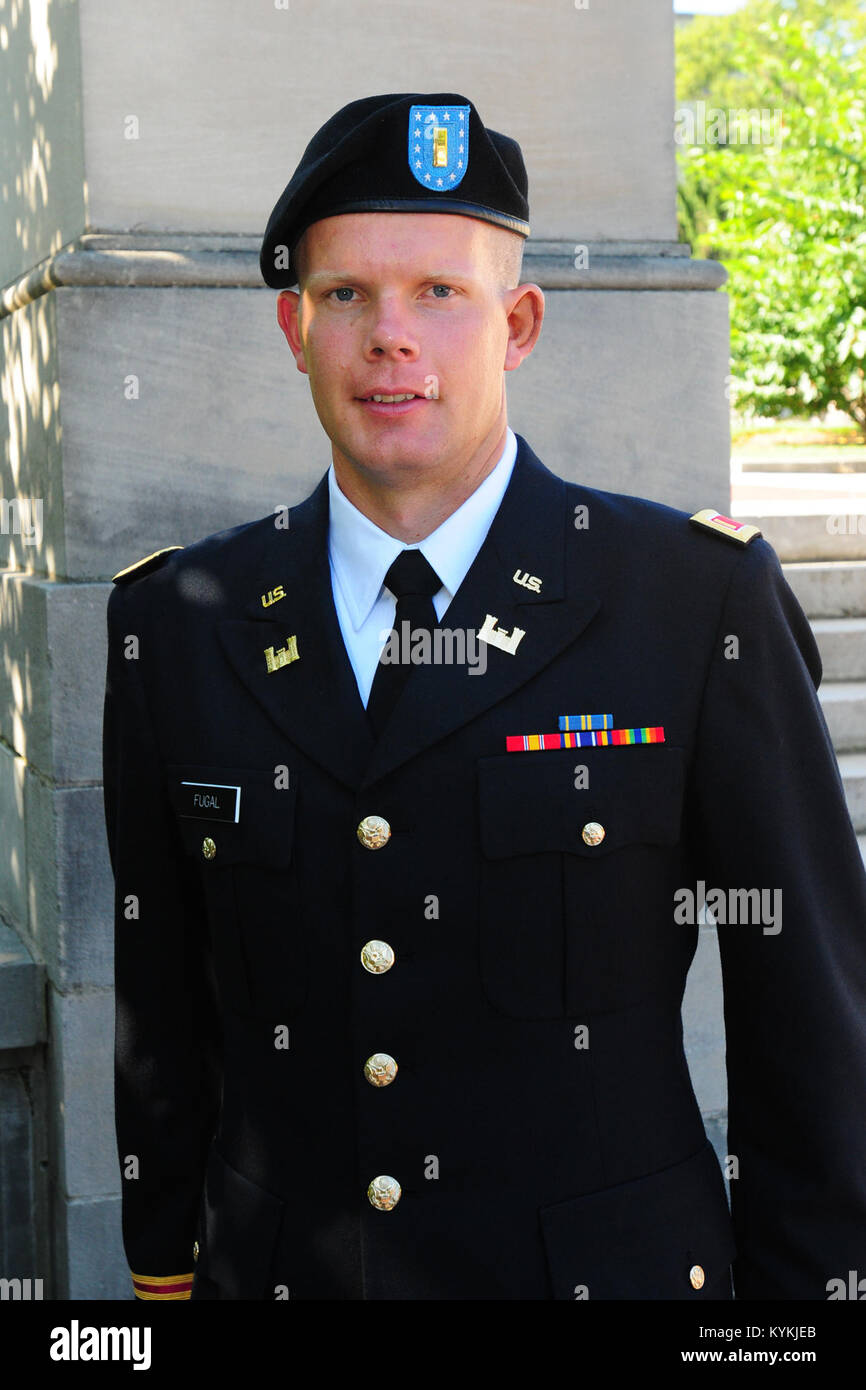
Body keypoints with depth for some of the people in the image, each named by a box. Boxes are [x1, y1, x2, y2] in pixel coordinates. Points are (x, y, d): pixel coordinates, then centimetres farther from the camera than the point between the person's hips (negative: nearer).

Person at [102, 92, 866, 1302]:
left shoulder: (698, 601, -9)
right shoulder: (178, 623, 0)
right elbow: (162, 998, 6)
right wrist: (164, 1269, 10)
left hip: (613, 1264, -2)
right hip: (277, 1266, 3)